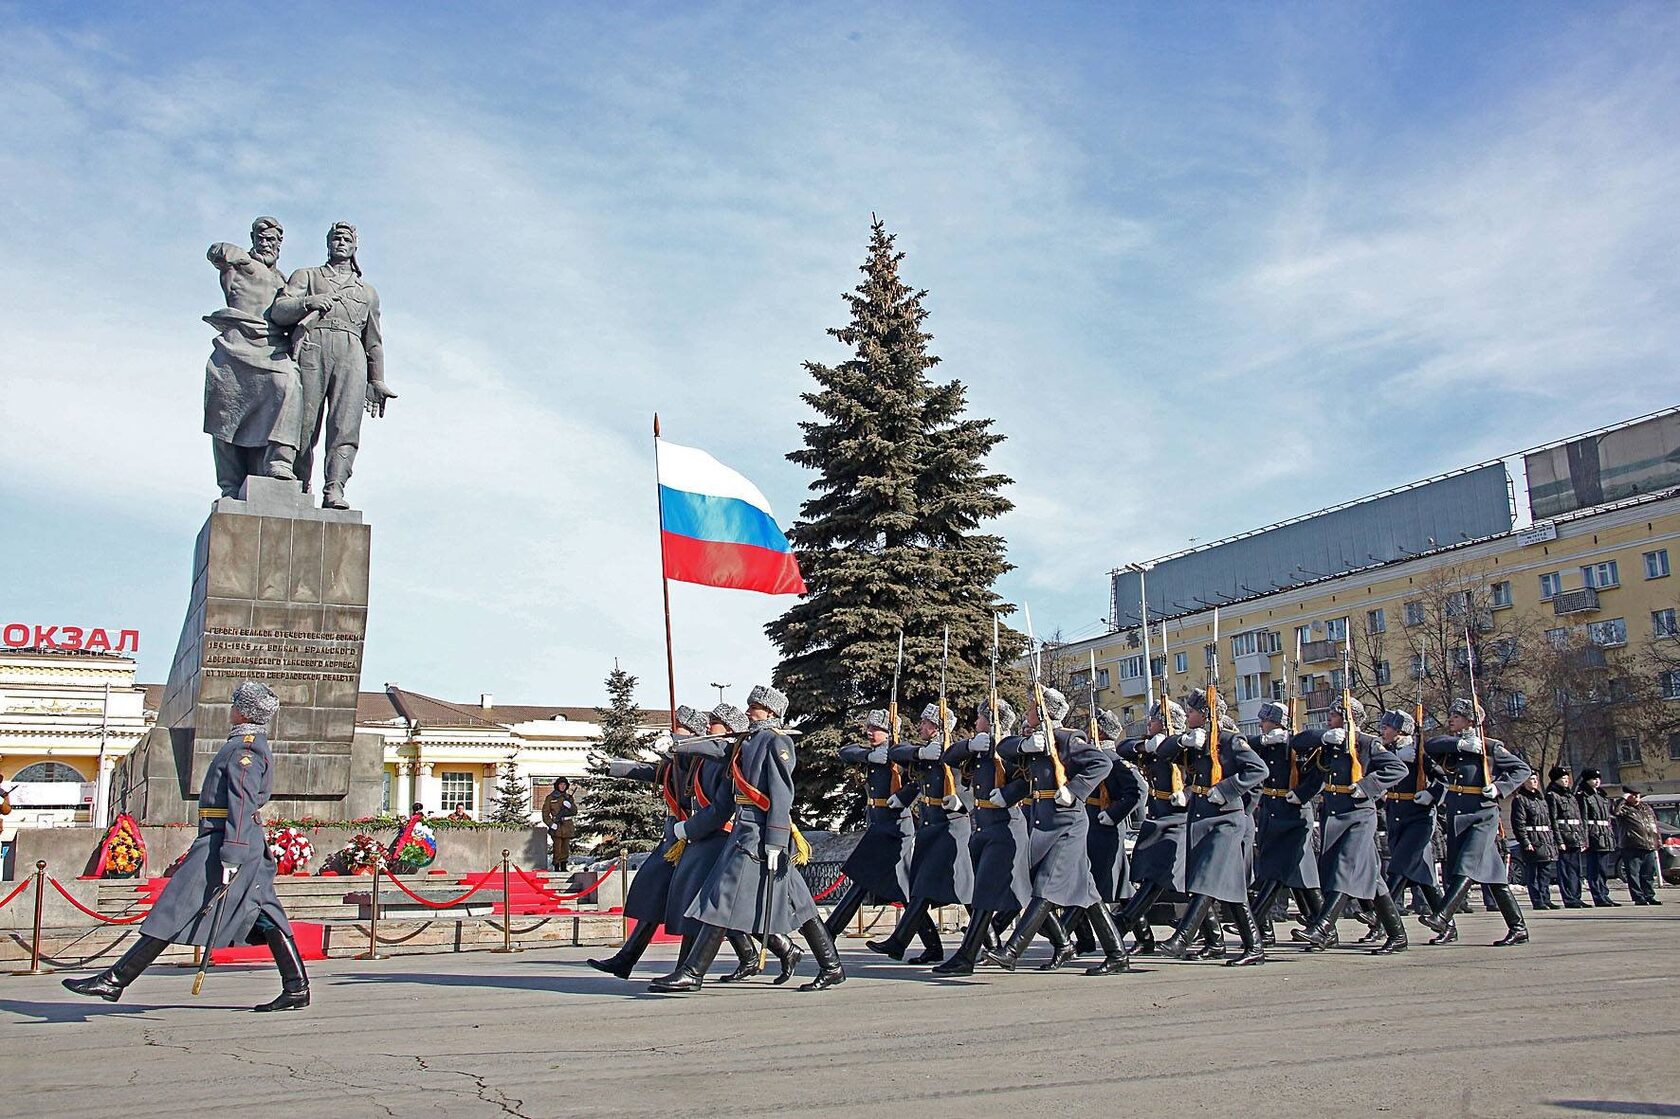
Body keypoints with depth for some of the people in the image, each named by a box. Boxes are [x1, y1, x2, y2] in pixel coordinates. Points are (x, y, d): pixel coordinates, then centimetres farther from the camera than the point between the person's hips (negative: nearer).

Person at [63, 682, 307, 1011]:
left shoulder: (244, 747, -10)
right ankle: (296, 988, 5)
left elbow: (241, 806, -20)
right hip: (251, 845, 10)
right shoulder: (255, 746, 21)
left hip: (226, 840, -10)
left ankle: (115, 980, -1)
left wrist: (230, 858, -25)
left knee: (174, 913, -6)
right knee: (266, 917, 6)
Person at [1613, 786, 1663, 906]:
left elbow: (1655, 824, 25)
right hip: (1632, 848, -5)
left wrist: (1658, 840, 20)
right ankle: (1639, 898, 1)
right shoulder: (1624, 809, -1)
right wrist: (1624, 799, -16)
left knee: (1649, 874, 11)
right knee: (1634, 874, -3)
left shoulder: (1646, 807, 19)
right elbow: (1616, 811, -25)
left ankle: (1650, 896, 20)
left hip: (1649, 847, 6)